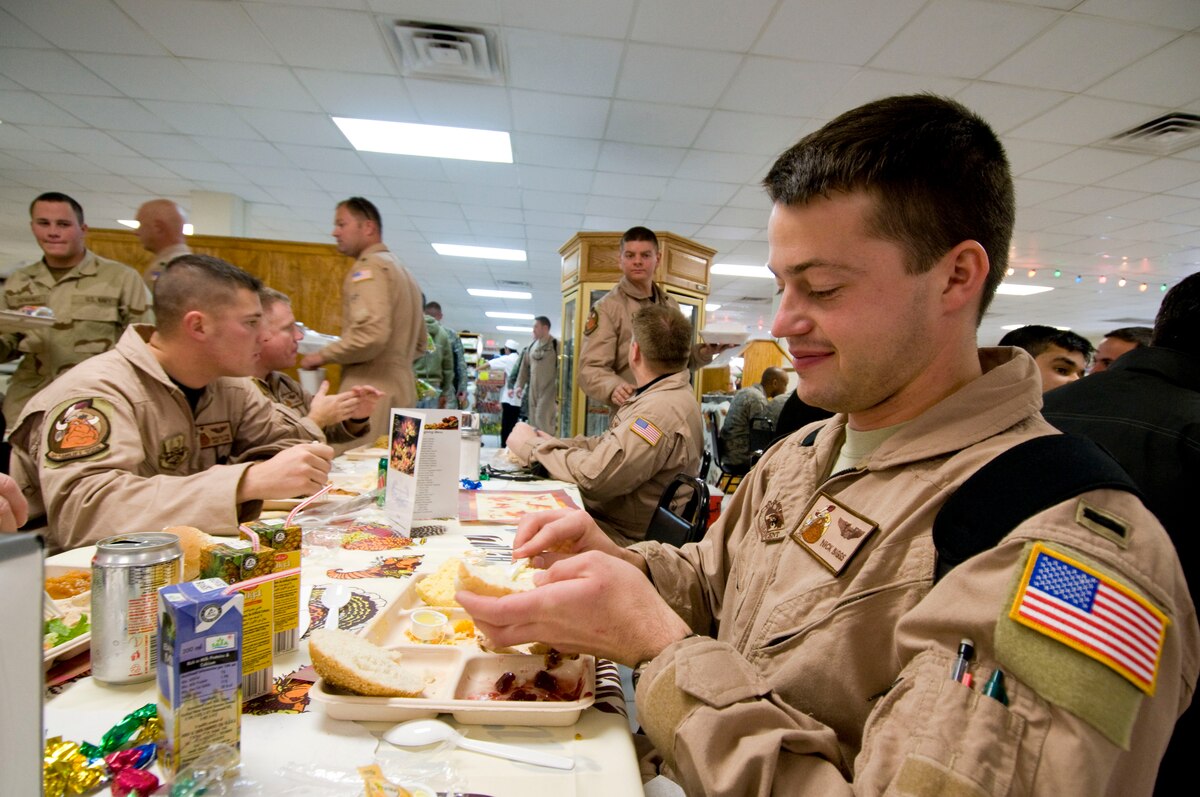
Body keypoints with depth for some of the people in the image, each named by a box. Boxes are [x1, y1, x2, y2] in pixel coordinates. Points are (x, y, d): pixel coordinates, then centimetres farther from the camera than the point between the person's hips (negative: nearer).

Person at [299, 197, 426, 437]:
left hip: (372, 393, -9)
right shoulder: (402, 271, 21)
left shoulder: (369, 267, -6)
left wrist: (323, 355, -8)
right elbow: (419, 343, 26)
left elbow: (372, 334, -21)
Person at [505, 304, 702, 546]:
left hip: (623, 538, -9)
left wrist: (531, 445, -13)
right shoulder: (667, 395, 10)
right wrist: (550, 443, -2)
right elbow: (604, 444, 12)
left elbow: (591, 477, -28)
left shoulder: (662, 410, -26)